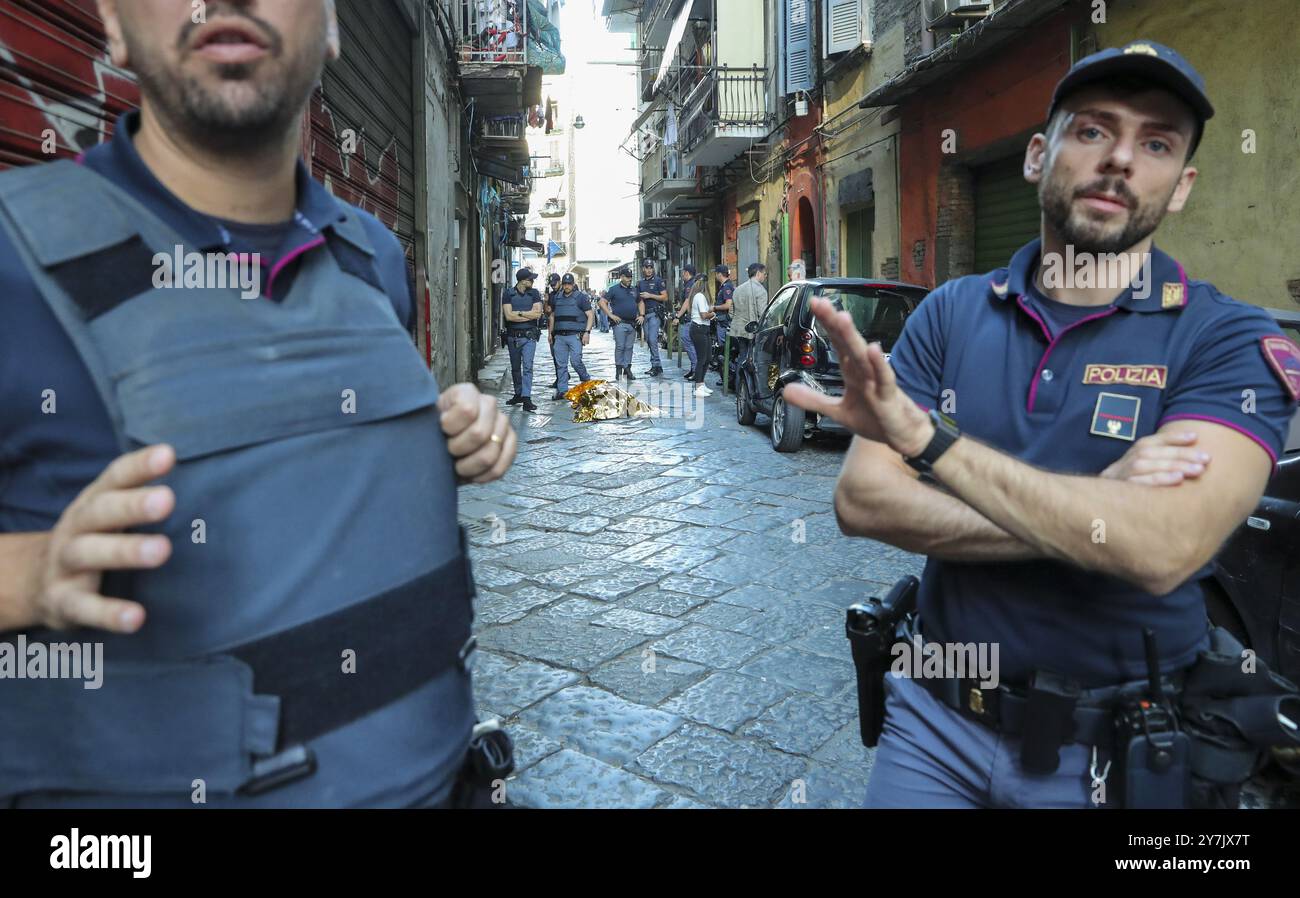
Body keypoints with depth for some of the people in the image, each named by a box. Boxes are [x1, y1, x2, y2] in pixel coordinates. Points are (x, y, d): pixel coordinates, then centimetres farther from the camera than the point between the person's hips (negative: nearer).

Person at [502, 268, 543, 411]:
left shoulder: (534, 294, 5)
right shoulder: (508, 294, 0)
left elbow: (538, 313, -7)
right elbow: (508, 316, -10)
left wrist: (518, 313, -9)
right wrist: (529, 315, -8)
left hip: (529, 336, -1)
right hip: (512, 336, 1)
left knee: (527, 367, -11)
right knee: (515, 368, 12)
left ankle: (526, 399, -15)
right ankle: (518, 394, 27)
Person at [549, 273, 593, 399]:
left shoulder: (581, 297, 1)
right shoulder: (556, 298, 15)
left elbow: (590, 315, -1)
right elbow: (552, 316, 24)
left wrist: (587, 332, -11)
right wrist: (551, 333, 20)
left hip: (575, 335, -5)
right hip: (559, 336, 5)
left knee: (575, 361, -11)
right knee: (560, 364, 3)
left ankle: (587, 381, 13)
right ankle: (562, 390, 9)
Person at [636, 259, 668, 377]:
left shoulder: (658, 281, 0)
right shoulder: (640, 283, 14)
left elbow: (665, 297, -5)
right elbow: (641, 301, 10)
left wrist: (650, 295, -11)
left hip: (655, 313, -6)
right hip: (645, 314, 6)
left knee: (652, 339, -16)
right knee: (648, 340, 6)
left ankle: (656, 365, -12)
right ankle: (655, 366, 12)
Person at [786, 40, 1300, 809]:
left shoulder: (1233, 342, -12)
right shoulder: (951, 313, -4)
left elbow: (1161, 549, -28)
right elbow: (862, 501, -13)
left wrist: (925, 436, -32)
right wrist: (1087, 514, -22)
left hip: (1117, 744, -1)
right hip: (938, 715, 2)